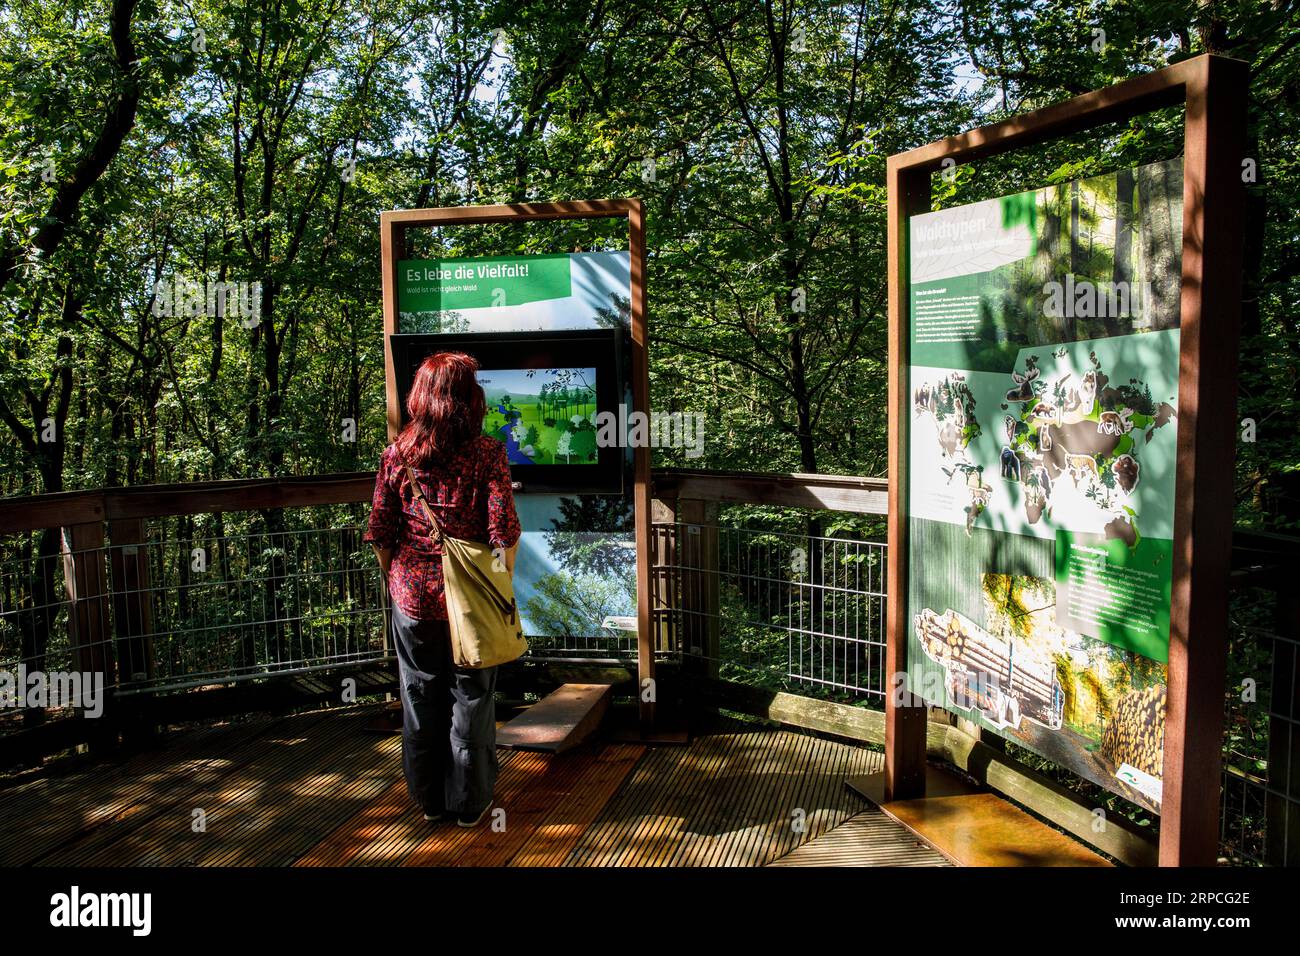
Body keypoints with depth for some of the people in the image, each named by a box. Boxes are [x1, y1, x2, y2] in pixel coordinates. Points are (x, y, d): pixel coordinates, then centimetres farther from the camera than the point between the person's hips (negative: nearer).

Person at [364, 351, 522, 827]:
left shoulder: (397, 454, -4)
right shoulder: (487, 452, -12)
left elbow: (381, 532, 0)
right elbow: (504, 530, -12)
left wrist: (395, 579, 15)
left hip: (412, 595, 2)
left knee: (420, 699, 16)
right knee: (471, 698, 12)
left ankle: (430, 800, 30)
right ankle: (470, 803, 24)